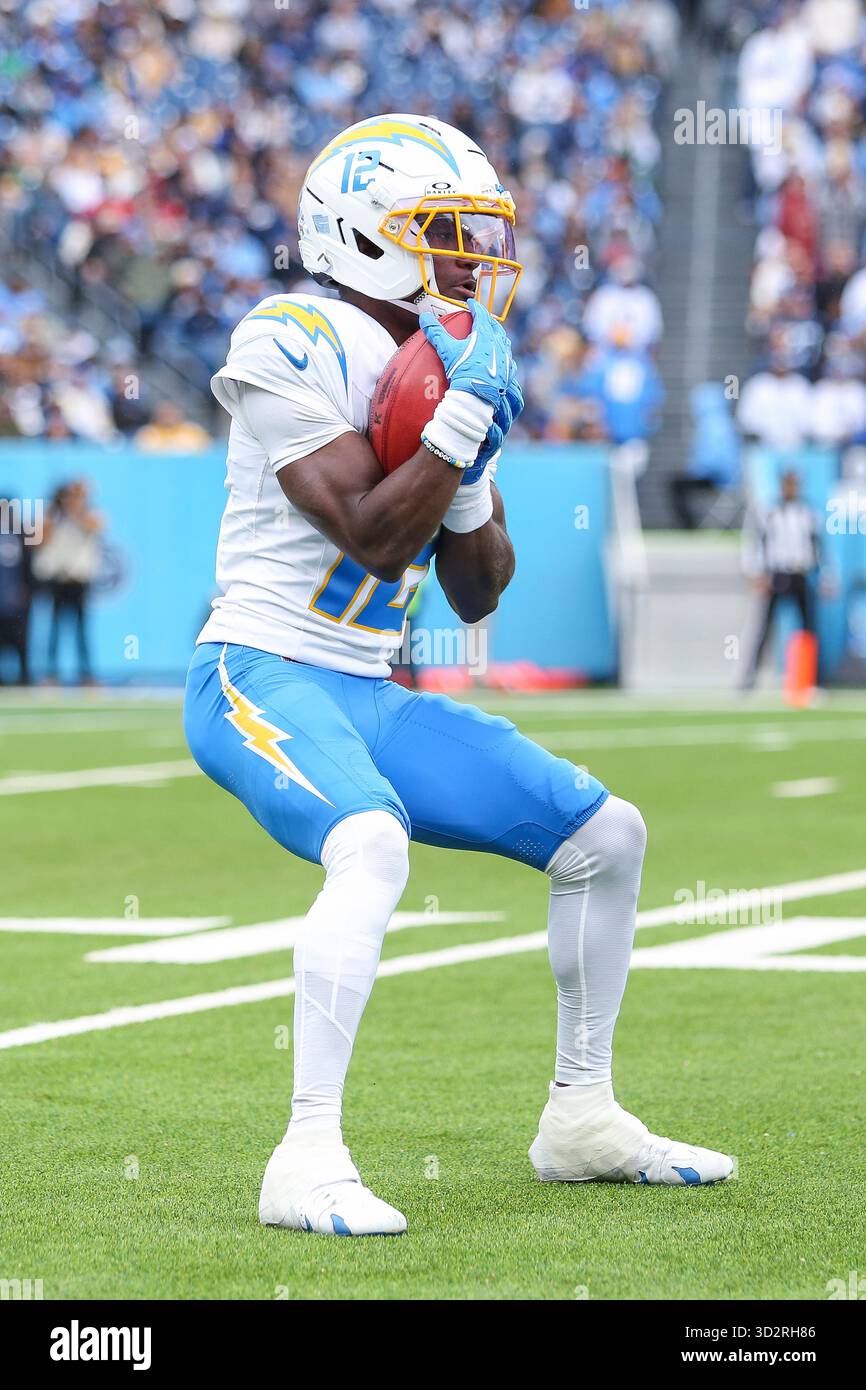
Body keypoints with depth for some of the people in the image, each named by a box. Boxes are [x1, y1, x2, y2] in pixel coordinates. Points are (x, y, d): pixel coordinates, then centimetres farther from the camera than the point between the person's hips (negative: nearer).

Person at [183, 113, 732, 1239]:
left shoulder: (456, 367, 13)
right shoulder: (295, 345, -13)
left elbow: (476, 596, 14)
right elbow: (375, 540, -20)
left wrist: (477, 470, -2)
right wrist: (465, 414, -19)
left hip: (370, 698, 9)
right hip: (263, 676, -9)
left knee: (608, 835, 7)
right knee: (373, 848, -36)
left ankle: (581, 1118, 22)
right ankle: (309, 1162, -35)